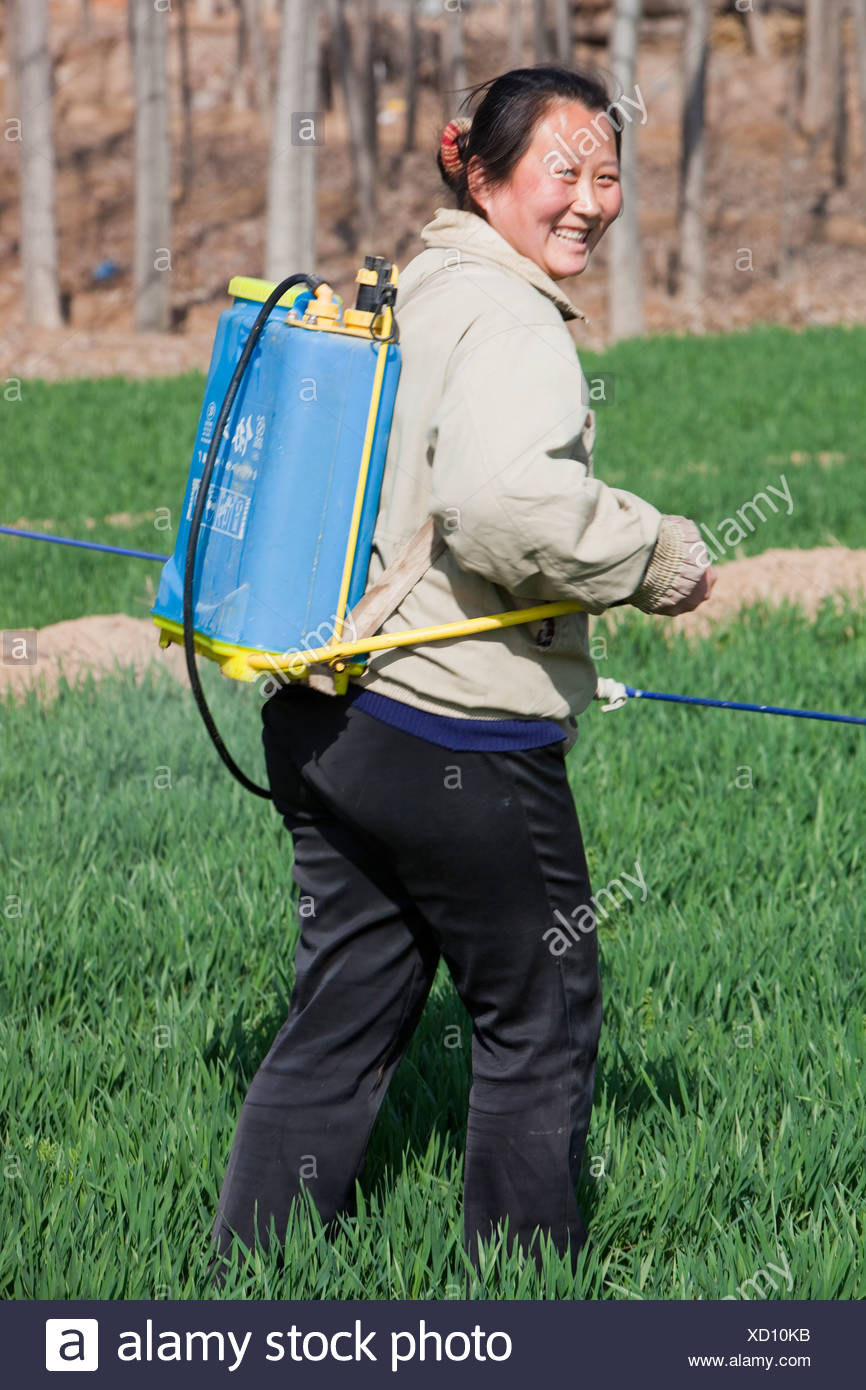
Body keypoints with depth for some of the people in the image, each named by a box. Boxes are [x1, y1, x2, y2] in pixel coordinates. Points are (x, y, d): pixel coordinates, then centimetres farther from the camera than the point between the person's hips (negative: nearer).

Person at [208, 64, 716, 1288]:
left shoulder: (406, 296, 15)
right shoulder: (511, 320, -15)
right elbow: (504, 502, -32)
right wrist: (662, 559, -19)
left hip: (323, 717, 9)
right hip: (458, 739, -9)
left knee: (342, 1018, 15)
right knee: (542, 1016, 8)